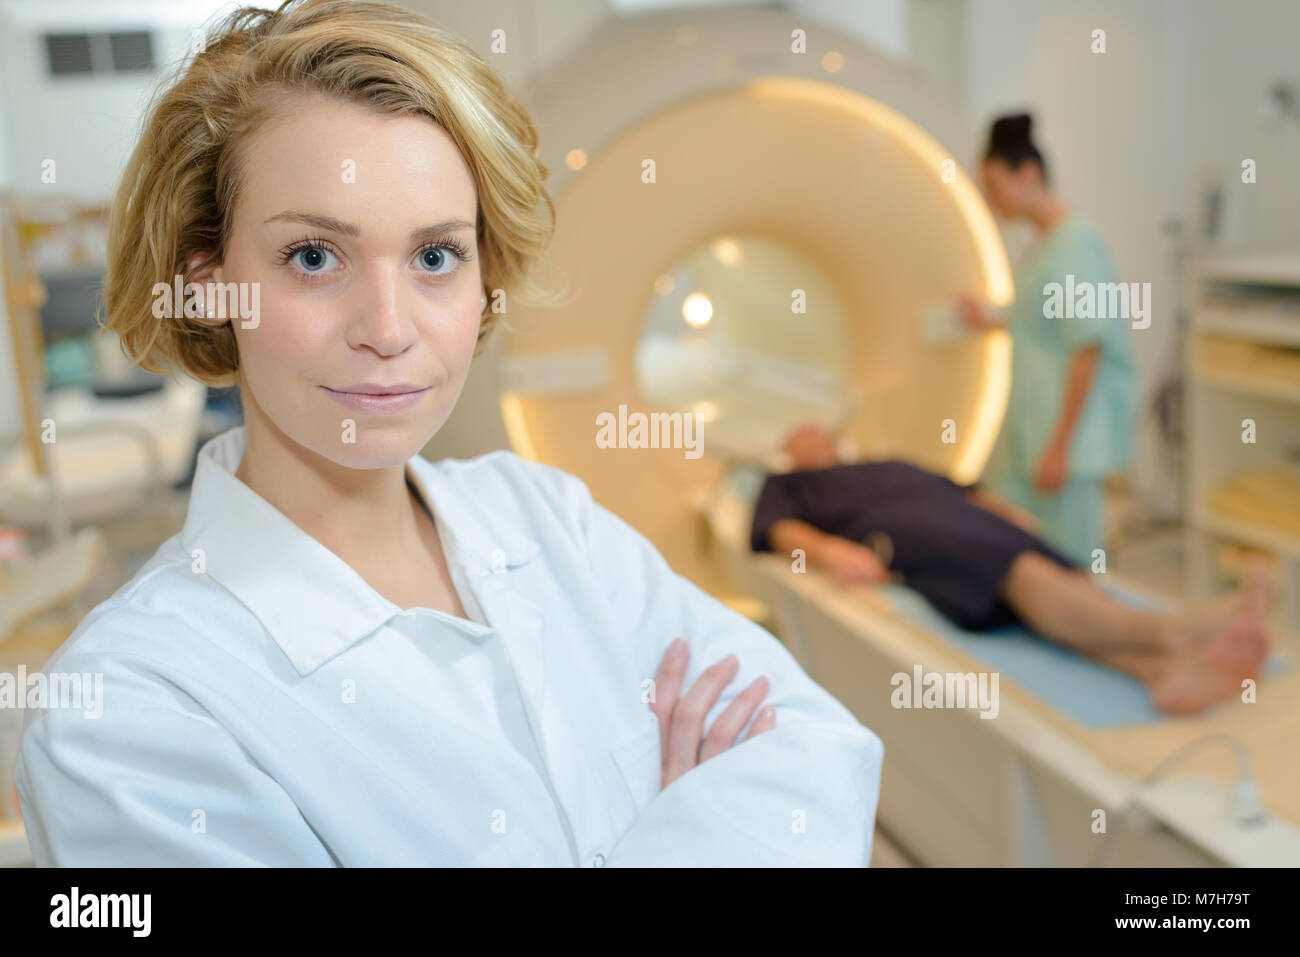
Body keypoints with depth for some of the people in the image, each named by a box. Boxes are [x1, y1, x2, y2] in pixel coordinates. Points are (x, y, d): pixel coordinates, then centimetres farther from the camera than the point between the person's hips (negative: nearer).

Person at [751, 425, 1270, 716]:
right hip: (889, 532, -5)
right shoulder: (786, 486, 29)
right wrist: (828, 550, -15)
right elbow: (779, 529, 7)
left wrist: (1008, 511, 10)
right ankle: (1165, 631, -53)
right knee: (1018, 571, -32)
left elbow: (965, 489, 32)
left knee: (1058, 577, -25)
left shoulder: (891, 466, 43)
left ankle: (1165, 667, -50)